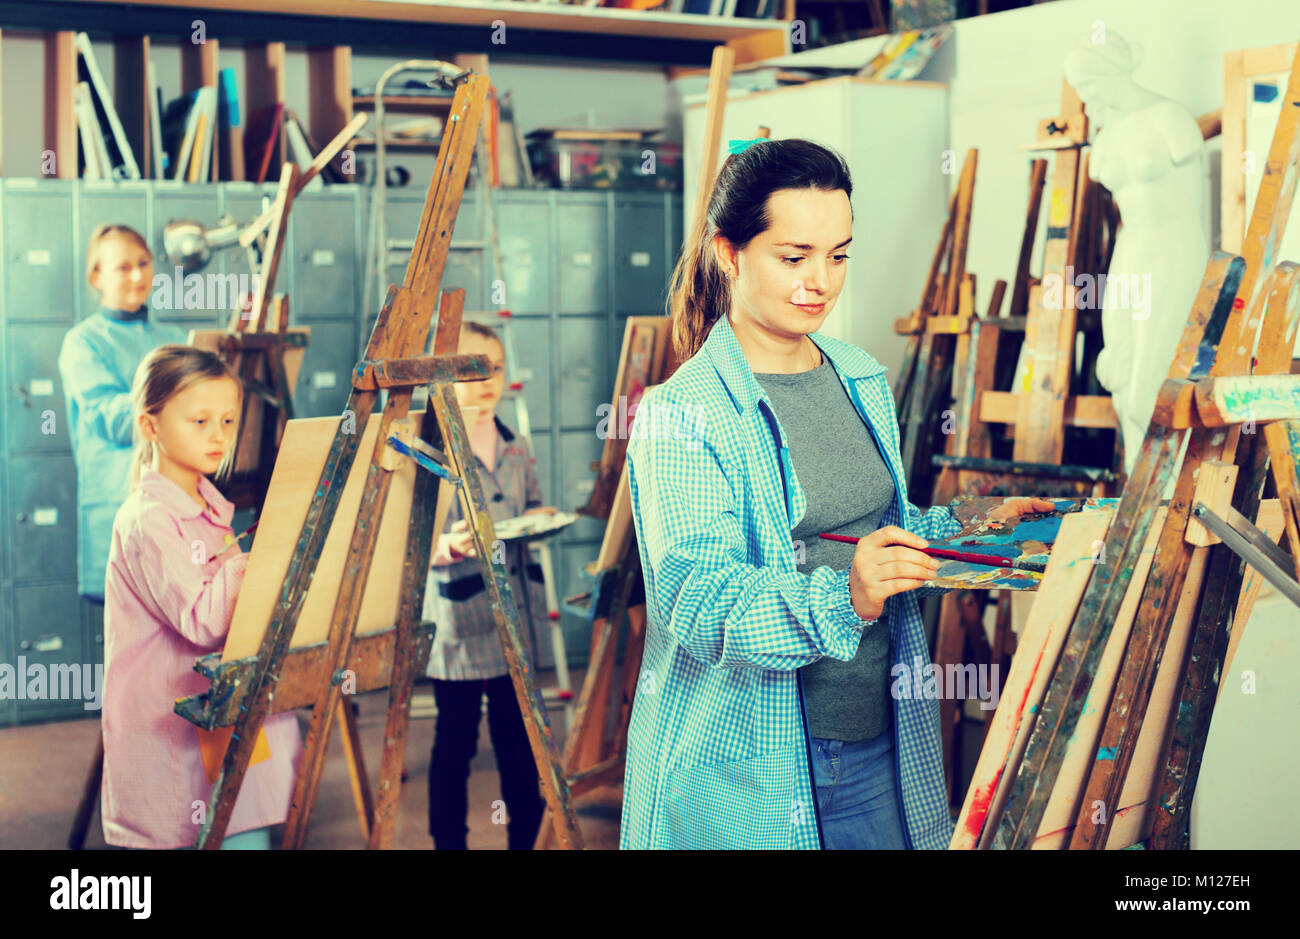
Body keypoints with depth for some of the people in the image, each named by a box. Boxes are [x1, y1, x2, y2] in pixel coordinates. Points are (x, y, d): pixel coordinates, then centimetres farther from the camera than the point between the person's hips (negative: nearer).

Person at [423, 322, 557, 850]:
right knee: (455, 740, 5)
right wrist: (447, 548, -31)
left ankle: (525, 839, 25)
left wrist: (540, 520, 1)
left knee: (519, 737, 13)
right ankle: (448, 841, 18)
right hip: (457, 619, -5)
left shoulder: (516, 449, 11)